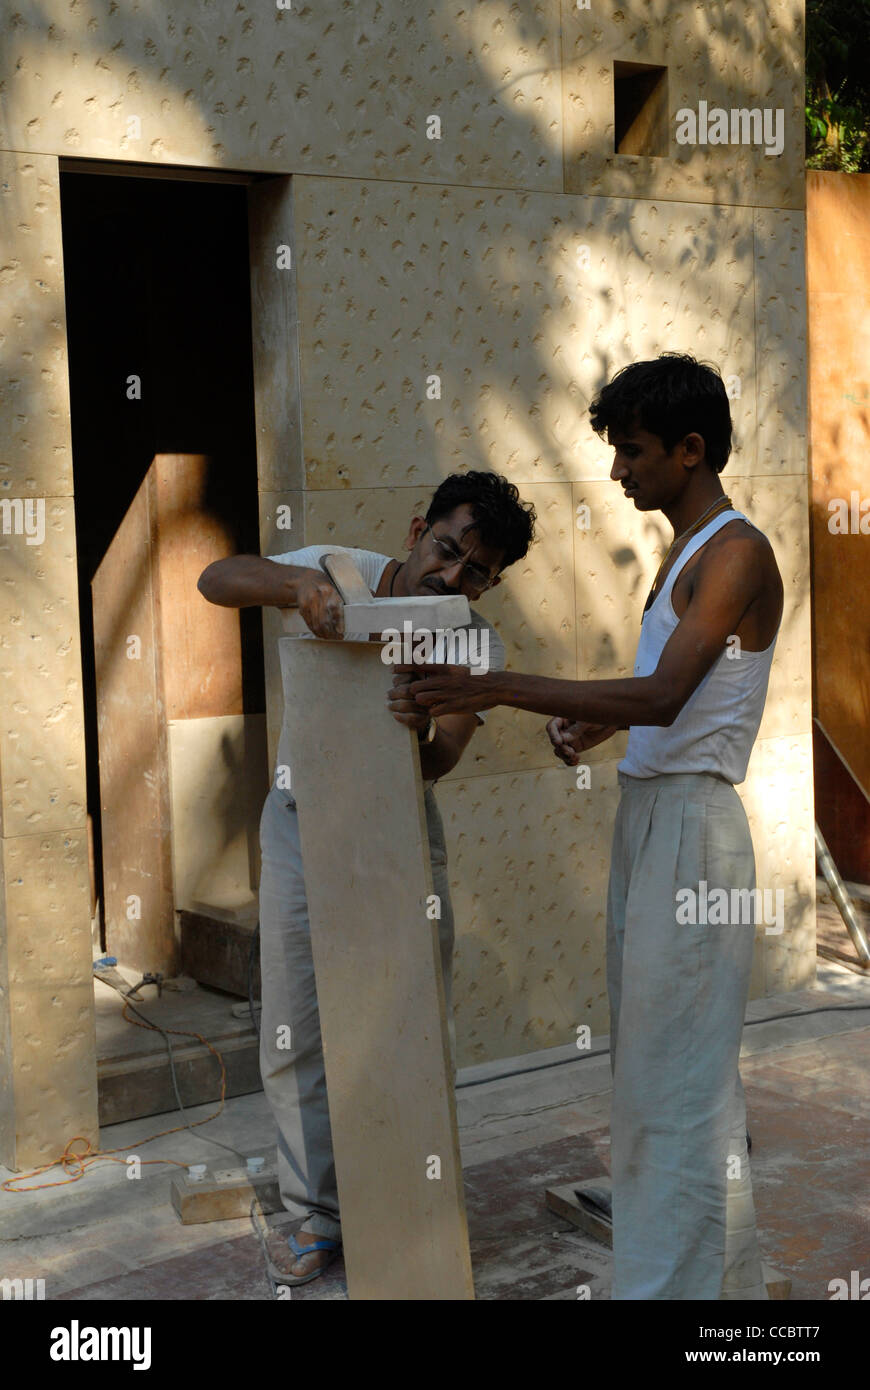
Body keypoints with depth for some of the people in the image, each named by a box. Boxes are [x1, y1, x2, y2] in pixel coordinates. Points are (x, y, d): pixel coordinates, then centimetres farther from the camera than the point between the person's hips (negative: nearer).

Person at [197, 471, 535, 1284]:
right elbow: (216, 579, -23)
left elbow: (440, 761, -24)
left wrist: (422, 731, -48)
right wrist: (297, 583, -43)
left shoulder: (478, 646, -12)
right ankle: (316, 1214, 17)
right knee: (296, 1030, 3)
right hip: (302, 824, 0)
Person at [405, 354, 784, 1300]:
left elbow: (662, 696, -23)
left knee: (677, 1078, -6)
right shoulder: (681, 553, 18)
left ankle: (678, 1284, 2)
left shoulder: (737, 551, -12)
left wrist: (499, 688, -24)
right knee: (656, 1060, 15)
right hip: (644, 817, 10)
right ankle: (724, 1275, 26)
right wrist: (594, 722, 7)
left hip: (691, 828, -10)